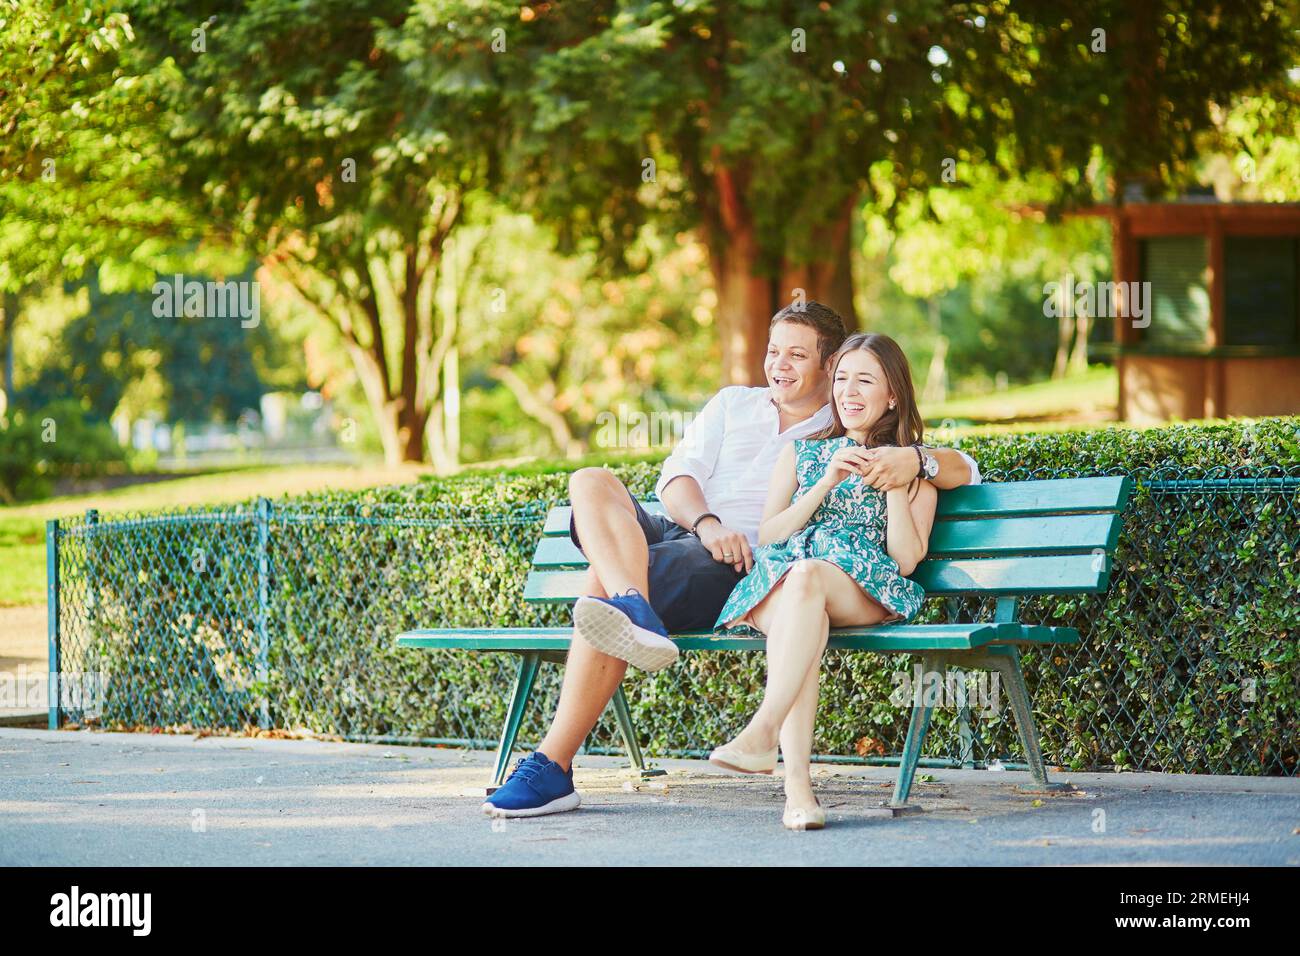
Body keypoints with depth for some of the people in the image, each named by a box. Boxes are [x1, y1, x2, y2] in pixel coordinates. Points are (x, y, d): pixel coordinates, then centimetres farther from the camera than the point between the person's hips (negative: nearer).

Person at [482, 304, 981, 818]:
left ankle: (553, 768, -36)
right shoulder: (733, 403, 25)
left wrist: (914, 459, -18)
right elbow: (676, 474, 11)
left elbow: (962, 469, 6)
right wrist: (707, 523, -13)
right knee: (591, 482, -26)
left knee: (604, 579, -31)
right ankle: (635, 611, -52)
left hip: (729, 568, -5)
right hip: (670, 532, 5)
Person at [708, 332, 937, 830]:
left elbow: (906, 560, 6)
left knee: (807, 575, -38)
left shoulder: (913, 466, 19)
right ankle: (796, 783, -53)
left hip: (867, 591, -2)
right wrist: (826, 483, 3)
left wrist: (895, 485, -2)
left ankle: (762, 732, -51)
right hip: (778, 589, 2)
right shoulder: (802, 452, 27)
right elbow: (767, 536, 13)